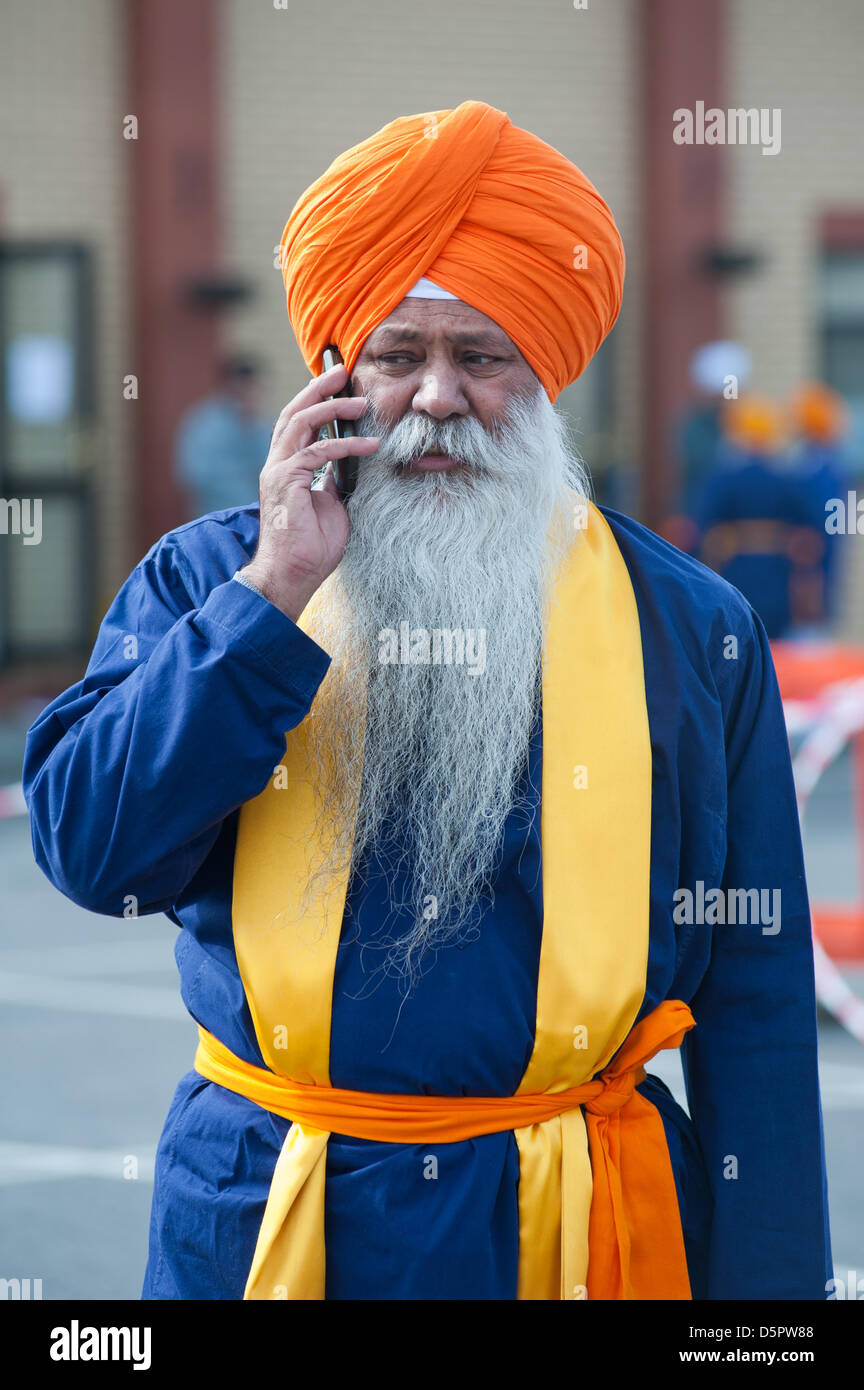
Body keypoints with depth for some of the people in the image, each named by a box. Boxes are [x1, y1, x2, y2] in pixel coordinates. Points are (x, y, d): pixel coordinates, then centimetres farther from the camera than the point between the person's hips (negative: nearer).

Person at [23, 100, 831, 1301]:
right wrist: (275, 596, -14)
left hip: (580, 1229, 0)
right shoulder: (205, 578, 4)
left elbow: (754, 997, 1)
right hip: (261, 1223, 0)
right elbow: (89, 850, -11)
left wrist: (766, 1286, -4)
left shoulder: (688, 627, 2)